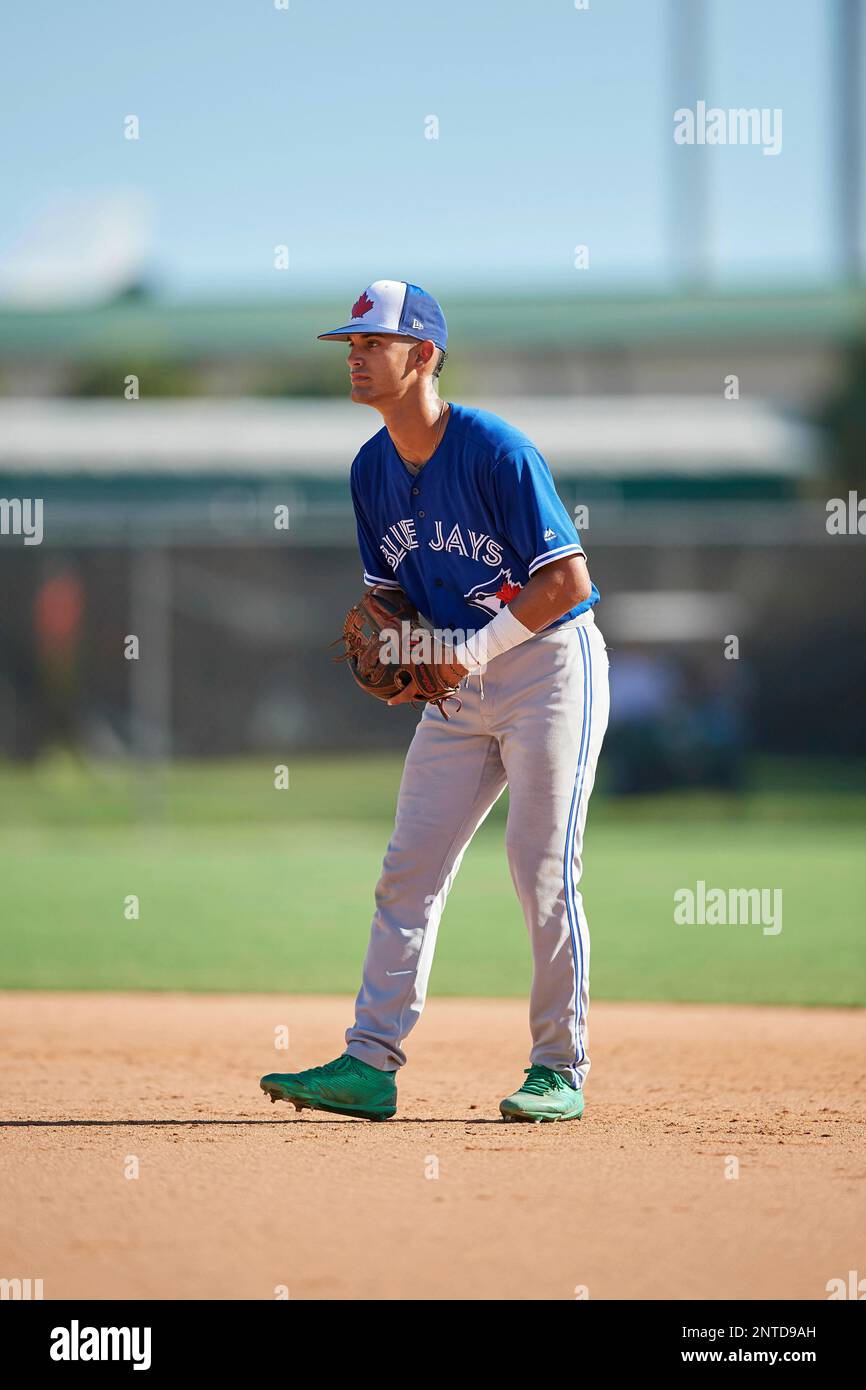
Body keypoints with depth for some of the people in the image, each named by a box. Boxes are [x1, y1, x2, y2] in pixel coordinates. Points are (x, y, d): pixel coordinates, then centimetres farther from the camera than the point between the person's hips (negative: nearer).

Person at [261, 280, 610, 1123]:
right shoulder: (372, 470, 4)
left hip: (550, 662, -7)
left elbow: (569, 580, -19)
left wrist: (475, 648, -21)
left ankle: (561, 1071, 2)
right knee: (408, 867, 1)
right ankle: (369, 1066, 0)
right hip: (462, 680, 7)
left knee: (543, 868, -7)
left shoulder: (495, 450, -19)